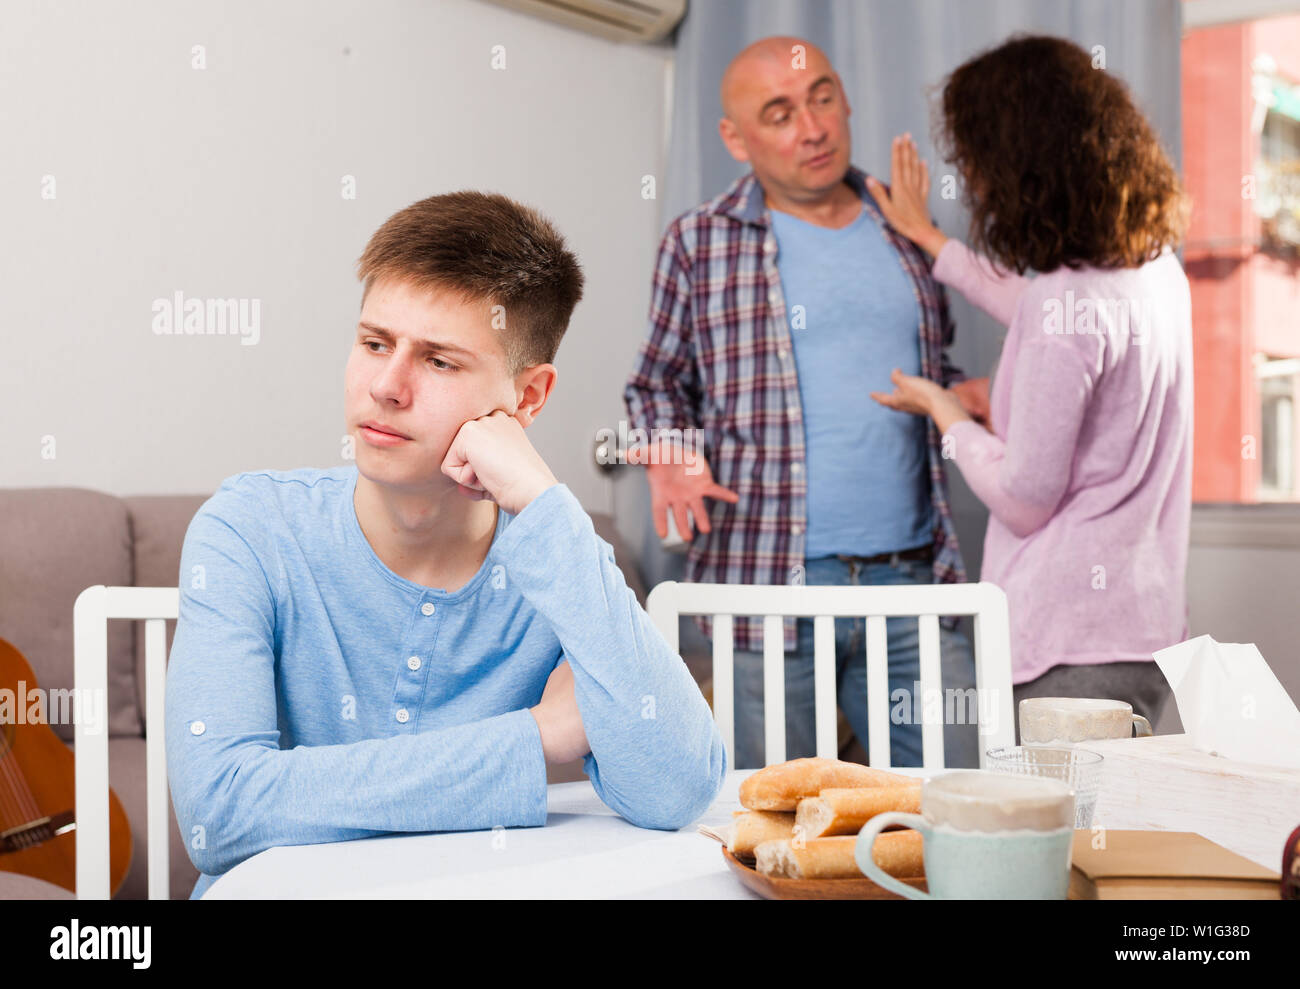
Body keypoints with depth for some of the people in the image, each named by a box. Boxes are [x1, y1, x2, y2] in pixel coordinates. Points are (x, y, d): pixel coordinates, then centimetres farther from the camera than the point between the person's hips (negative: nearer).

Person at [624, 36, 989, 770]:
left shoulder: (905, 231, 13)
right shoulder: (700, 243, 4)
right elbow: (658, 384, 12)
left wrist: (972, 400, 3)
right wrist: (669, 455, -8)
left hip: (912, 577, 3)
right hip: (769, 582, -2)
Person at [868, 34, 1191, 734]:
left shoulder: (1068, 303, -20)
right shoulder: (1157, 264, 8)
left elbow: (1023, 499, -15)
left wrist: (941, 410, 2)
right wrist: (928, 238, 38)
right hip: (1143, 627, 9)